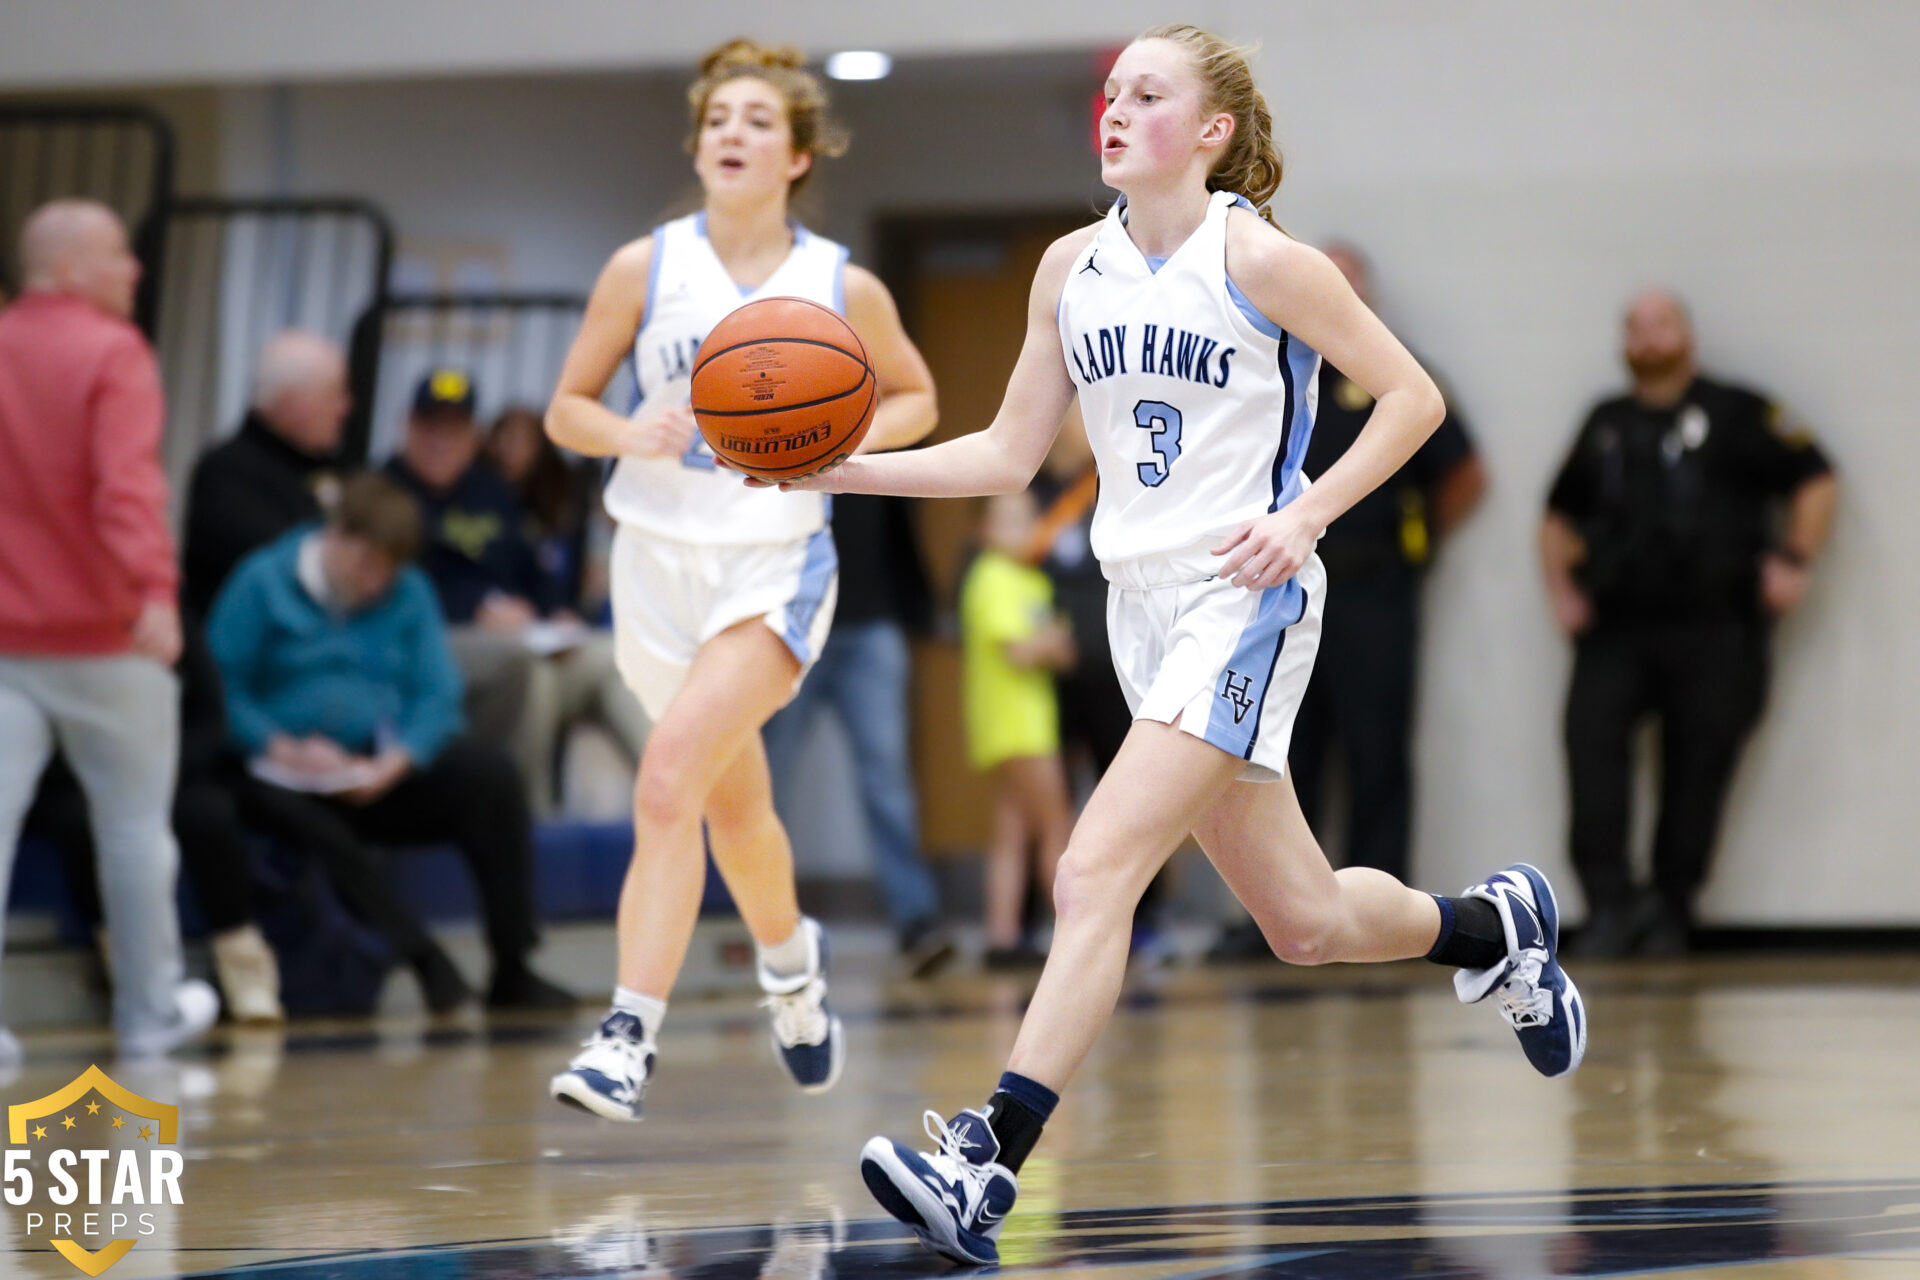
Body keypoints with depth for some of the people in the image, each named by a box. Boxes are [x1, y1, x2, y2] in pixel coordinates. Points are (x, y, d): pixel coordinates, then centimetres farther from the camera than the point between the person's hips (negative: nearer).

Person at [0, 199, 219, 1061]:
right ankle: (152, 1010, 20)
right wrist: (154, 589, -34)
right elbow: (128, 483, -24)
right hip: (100, 635, -4)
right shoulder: (112, 354, -9)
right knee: (133, 823, 10)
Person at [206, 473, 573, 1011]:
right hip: (295, 784, -4)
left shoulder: (408, 595, 13)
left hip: (385, 775, 4)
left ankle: (512, 971, -18)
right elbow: (222, 689, -7)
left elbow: (438, 697, 3)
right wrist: (284, 748, -20)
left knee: (489, 773, -20)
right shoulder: (262, 583, 1)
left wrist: (397, 762, -16)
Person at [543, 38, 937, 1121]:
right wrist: (634, 434, -17)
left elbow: (916, 399, 12)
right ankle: (791, 955, 49)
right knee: (735, 803, 18)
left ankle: (629, 1036, -23)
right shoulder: (645, 269, -2)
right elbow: (567, 410, 5)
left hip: (777, 566, -3)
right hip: (660, 556, 3)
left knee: (669, 786, -22)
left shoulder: (844, 288, -4)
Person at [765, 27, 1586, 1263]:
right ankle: (1497, 927, 42)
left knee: (1096, 872, -20)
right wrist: (847, 469, 0)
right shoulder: (1072, 267, 8)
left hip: (1244, 599, -7)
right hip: (1143, 603, 7)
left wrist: (1305, 516, -15)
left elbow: (1412, 396, -5)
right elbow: (1010, 454, 12)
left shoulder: (1256, 258, -9)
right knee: (1307, 921, 14)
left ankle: (989, 1163, -24)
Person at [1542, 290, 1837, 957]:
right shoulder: (1606, 425, 20)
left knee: (1698, 764, -3)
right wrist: (1561, 588, 14)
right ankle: (1609, 900, -20)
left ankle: (1669, 908, 10)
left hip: (1712, 631, -3)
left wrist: (1794, 561, -6)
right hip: (1616, 628, 3)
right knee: (1591, 730, -19)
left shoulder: (1735, 415, 5)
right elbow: (1561, 515, 29)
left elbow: (1816, 481, 5)